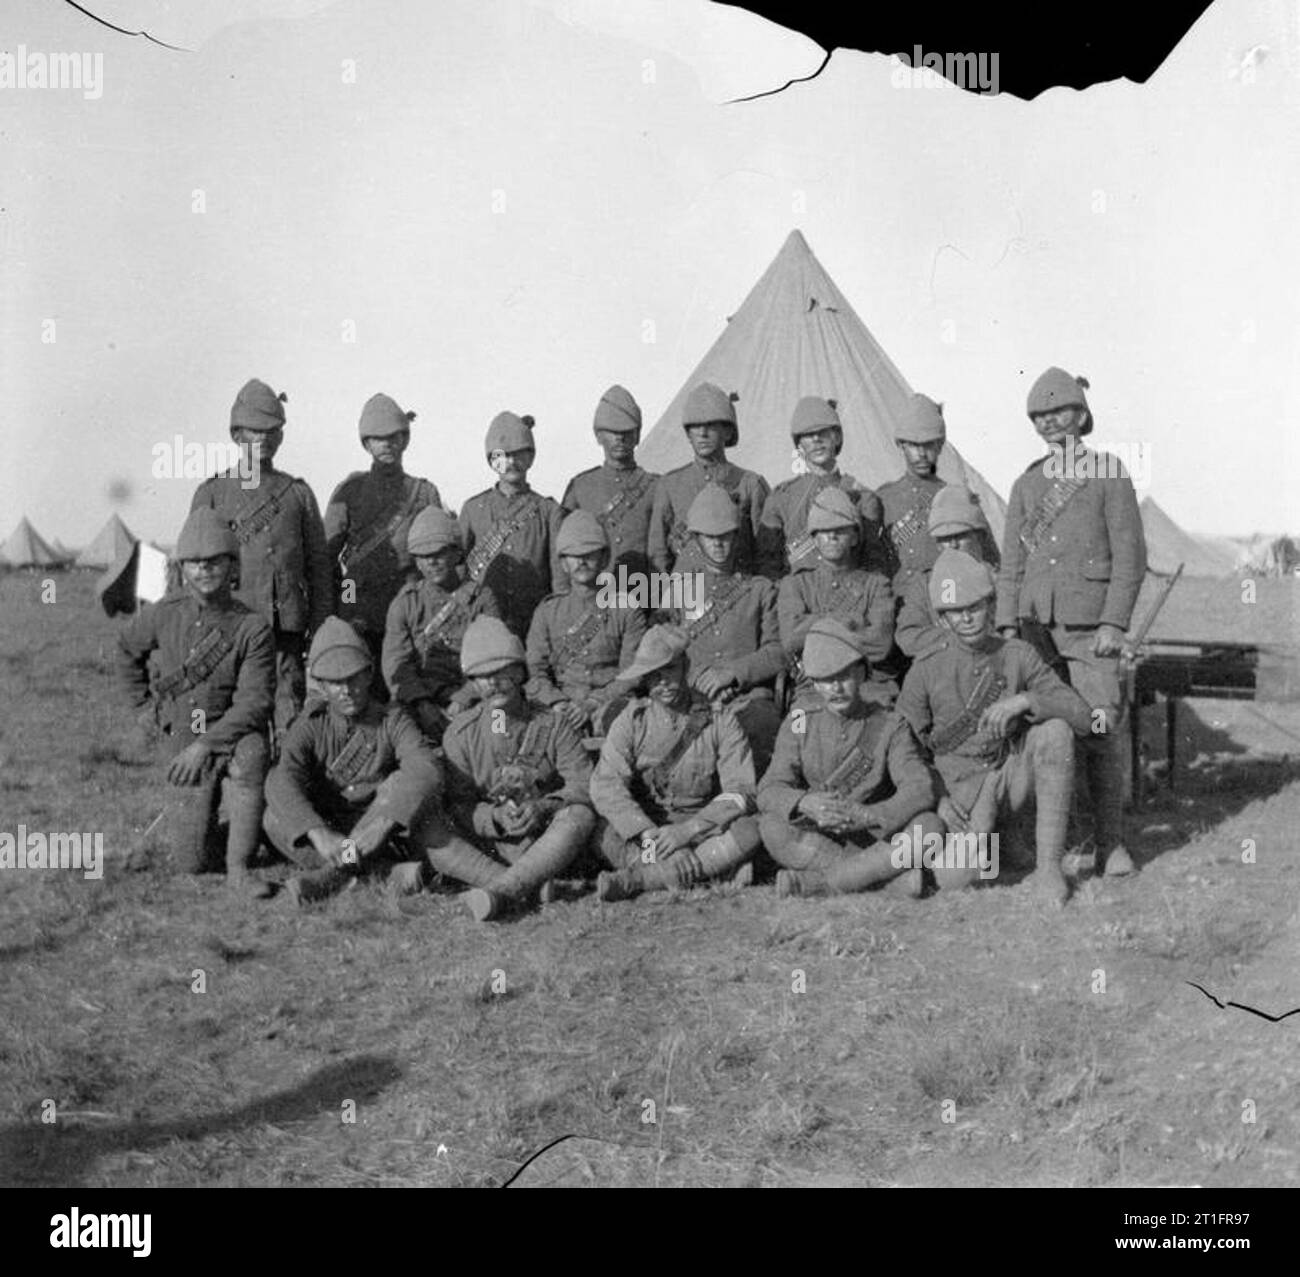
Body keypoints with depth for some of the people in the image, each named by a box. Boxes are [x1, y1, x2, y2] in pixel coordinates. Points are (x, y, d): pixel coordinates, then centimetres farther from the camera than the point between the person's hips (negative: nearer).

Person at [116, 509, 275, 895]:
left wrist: (206, 745, -23)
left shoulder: (252, 628, -13)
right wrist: (148, 707, 13)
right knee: (191, 862, -3)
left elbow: (255, 702, -16)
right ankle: (180, 819, 35)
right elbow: (127, 650, 19)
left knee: (249, 754, -40)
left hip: (234, 736, -2)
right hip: (182, 740, 2)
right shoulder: (161, 616, -3)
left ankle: (238, 866, -27)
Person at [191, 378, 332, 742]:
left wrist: (321, 626, 4)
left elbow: (319, 565, 11)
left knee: (289, 715, -3)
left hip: (287, 629, 1)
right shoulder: (212, 492, 8)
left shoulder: (298, 493, 11)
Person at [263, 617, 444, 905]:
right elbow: (282, 781, -21)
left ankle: (334, 873, -34)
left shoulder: (393, 720, -4)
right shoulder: (311, 725, -2)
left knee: (405, 783, -27)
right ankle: (394, 867, -32)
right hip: (329, 830, 2)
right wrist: (319, 834, -39)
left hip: (381, 835, -1)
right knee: (276, 818, -25)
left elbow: (427, 770, -23)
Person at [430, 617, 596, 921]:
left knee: (580, 816, -31)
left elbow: (585, 784, -5)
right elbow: (458, 804, -2)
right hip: (487, 842, 1)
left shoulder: (551, 725, 2)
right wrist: (496, 817, -23)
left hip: (546, 844, 0)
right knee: (433, 841, -26)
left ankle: (501, 893, -46)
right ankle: (530, 887, -38)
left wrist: (543, 807, -24)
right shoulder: (460, 733, 3)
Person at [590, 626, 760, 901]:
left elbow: (740, 792, -9)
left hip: (702, 831, 1)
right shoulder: (632, 720, 2)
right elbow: (605, 786, -12)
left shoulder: (720, 719, 1)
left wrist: (687, 830, -25)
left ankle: (636, 879, -35)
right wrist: (648, 834, -29)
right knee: (610, 838, -32)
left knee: (748, 831, -31)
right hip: (641, 825, 0)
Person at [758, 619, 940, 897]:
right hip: (814, 844, 0)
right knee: (772, 825, -28)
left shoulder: (890, 727, 0)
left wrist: (867, 815, -32)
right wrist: (805, 803, -31)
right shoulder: (799, 724, 4)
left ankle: (812, 883, -31)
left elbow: (920, 790, -14)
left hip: (877, 842, 0)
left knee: (929, 827, -28)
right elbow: (770, 790, -7)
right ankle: (889, 877, -31)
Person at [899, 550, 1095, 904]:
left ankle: (1048, 866, -24)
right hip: (965, 790, -1)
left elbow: (1082, 718, -14)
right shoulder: (927, 668, -7)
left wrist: (1024, 701, -31)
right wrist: (937, 798, -13)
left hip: (1015, 774, 1)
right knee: (954, 881, -25)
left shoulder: (1018, 655, -6)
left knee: (1055, 731, -29)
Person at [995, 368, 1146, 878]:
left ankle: (1110, 844, -1)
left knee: (1100, 731, -7)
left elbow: (1130, 555, -1)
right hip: (1036, 623, 3)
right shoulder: (1026, 484, 16)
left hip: (1090, 625, -3)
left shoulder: (1109, 475, 4)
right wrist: (1007, 626, 5)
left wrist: (1114, 623, -10)